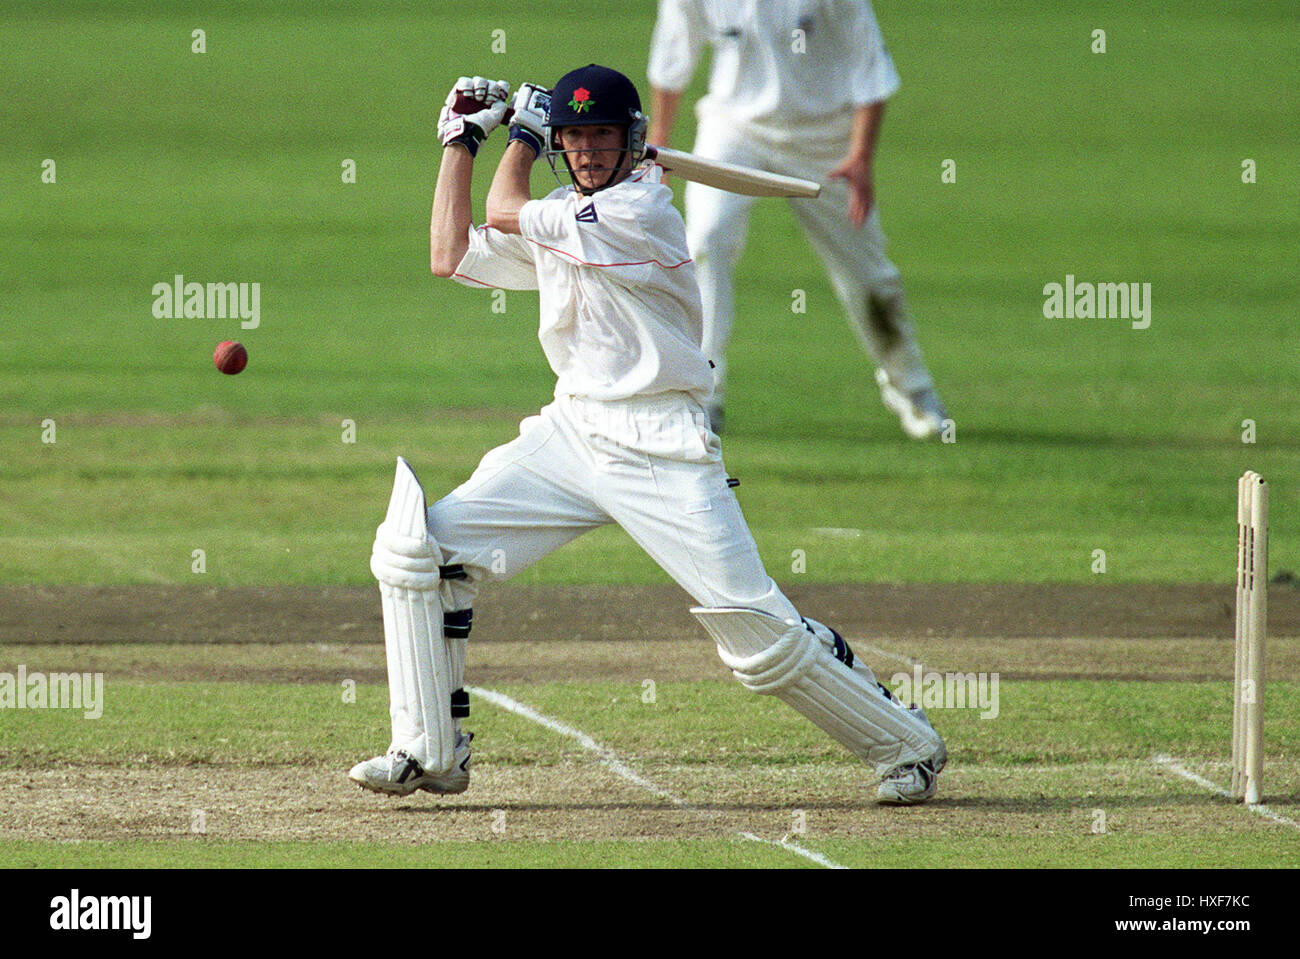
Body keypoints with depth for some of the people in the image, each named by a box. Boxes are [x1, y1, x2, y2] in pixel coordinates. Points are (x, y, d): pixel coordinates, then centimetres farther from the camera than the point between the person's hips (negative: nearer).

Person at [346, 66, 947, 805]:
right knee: (416, 548, -6)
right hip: (572, 433, 8)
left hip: (663, 450, -8)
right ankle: (430, 753, 2)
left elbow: (504, 211, -11)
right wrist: (462, 140, 16)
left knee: (760, 634, -12)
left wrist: (523, 132, 6)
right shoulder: (557, 222, 13)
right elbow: (451, 255, 16)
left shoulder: (641, 209, -13)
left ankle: (910, 746, 8)